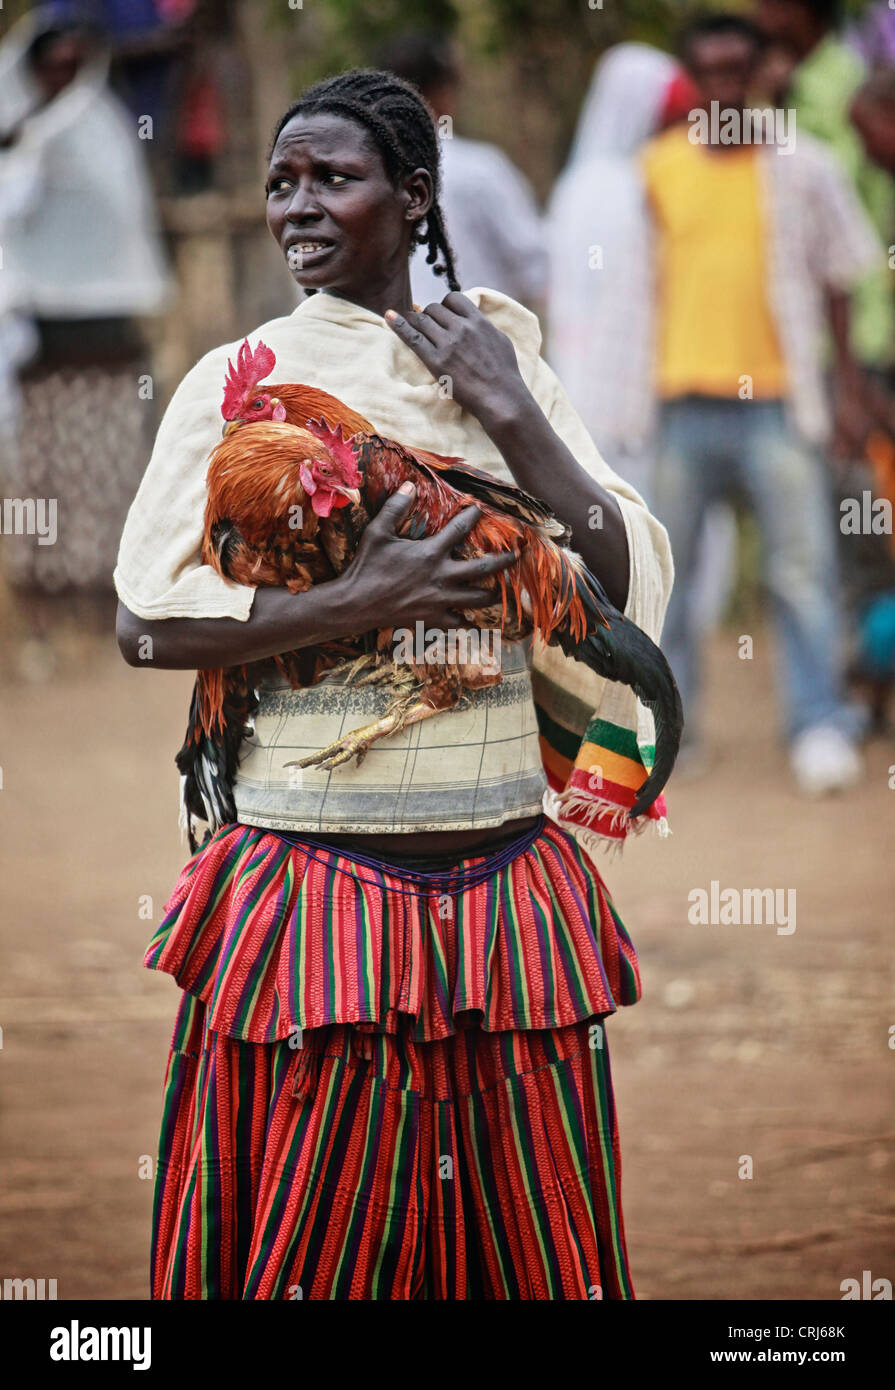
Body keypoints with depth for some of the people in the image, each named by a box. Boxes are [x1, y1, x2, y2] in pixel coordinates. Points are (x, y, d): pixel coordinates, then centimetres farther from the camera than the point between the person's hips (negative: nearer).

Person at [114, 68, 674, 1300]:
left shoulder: (499, 361, 8)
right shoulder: (239, 384, -1)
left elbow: (630, 586, 1)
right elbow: (147, 622, -9)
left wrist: (514, 418, -8)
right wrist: (360, 604, -19)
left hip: (510, 887, 3)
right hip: (319, 890, -3)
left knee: (536, 1245, 9)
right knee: (321, 1249, 1)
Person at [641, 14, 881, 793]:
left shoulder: (802, 168, 3)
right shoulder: (656, 168, 6)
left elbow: (837, 276, 8)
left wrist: (847, 379, 5)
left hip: (779, 400, -2)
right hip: (683, 400, 2)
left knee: (804, 568, -7)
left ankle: (819, 729, -4)